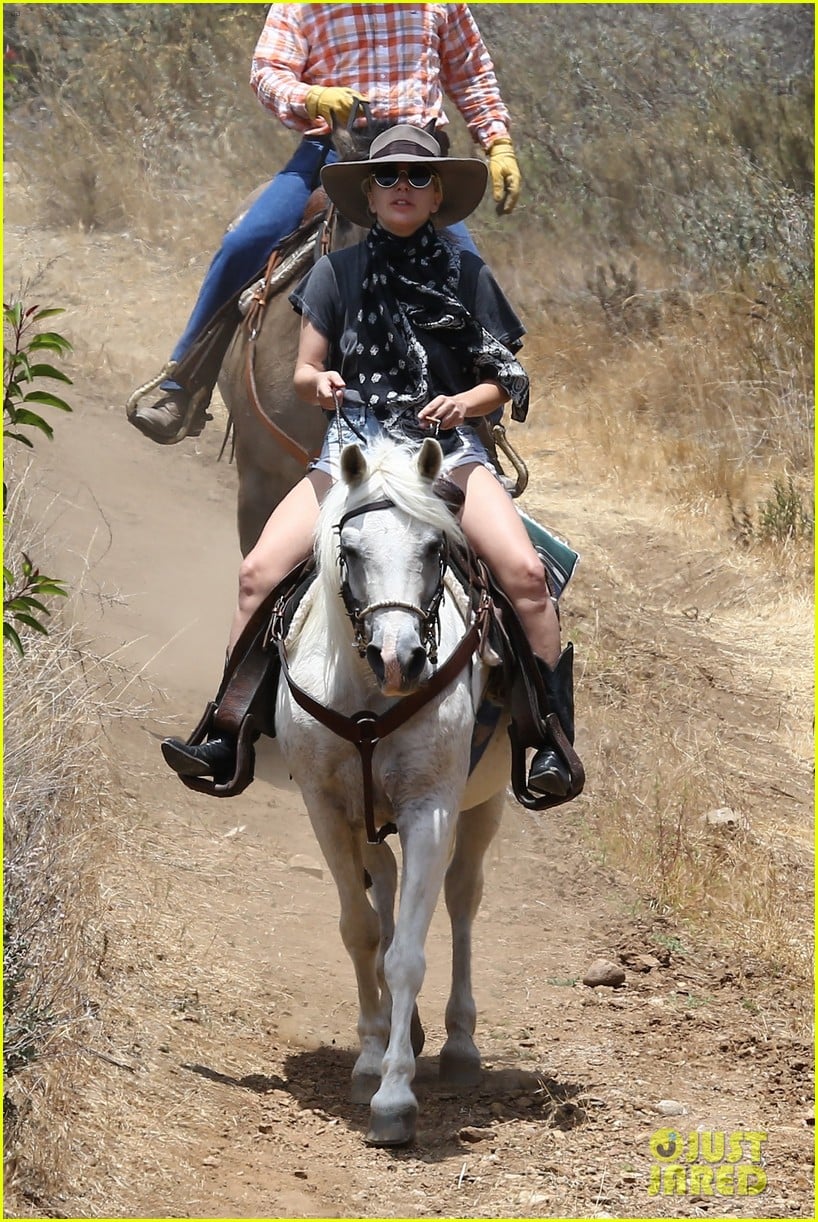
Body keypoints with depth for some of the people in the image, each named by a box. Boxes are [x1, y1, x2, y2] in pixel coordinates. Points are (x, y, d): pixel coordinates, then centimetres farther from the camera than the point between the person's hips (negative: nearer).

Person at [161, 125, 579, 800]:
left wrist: (467, 401, -12)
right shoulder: (339, 272, 10)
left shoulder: (467, 275, 8)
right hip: (353, 444, 1)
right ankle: (229, 738, -8)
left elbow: (503, 384, 10)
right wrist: (320, 381, -12)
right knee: (259, 571, -19)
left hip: (449, 447, -1)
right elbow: (304, 373, 12)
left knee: (524, 572, -26)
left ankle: (554, 743, -18)